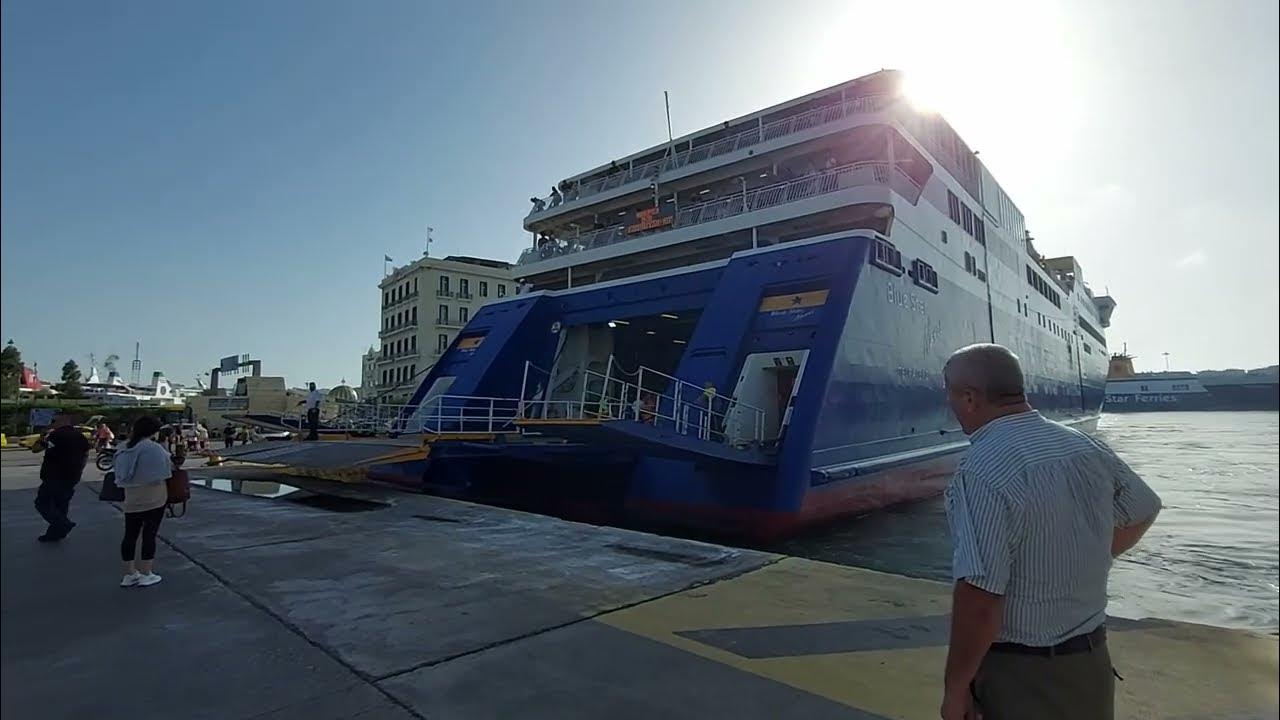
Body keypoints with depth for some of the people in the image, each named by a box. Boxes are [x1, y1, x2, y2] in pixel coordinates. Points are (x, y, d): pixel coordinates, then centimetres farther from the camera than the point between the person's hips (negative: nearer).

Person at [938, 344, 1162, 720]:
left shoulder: (981, 473, -28)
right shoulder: (1087, 447, -3)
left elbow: (979, 599, -30)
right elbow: (1144, 511, 17)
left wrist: (955, 686, -17)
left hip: (1021, 674, -7)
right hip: (1091, 659, 7)